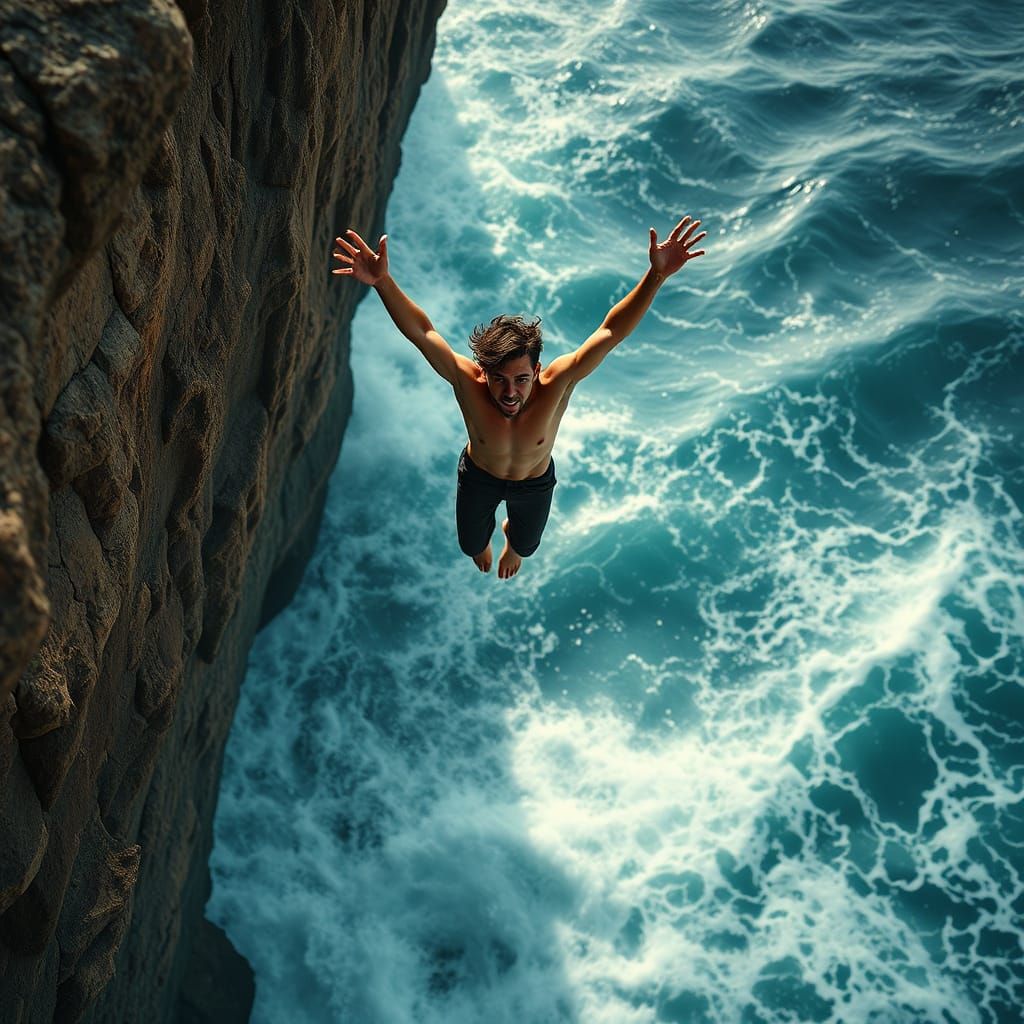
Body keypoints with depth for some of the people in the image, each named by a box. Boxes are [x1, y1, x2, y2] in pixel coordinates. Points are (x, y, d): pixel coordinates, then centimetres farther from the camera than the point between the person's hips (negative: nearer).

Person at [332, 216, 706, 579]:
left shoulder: (556, 385, -42)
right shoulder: (468, 382, -42)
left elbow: (610, 332, -48)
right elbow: (420, 331, -46)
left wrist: (656, 275, -59)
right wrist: (382, 282, -62)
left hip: (534, 483, 1)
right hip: (479, 477, 0)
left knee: (525, 545, 31)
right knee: (470, 545, 29)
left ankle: (512, 541, 70)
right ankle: (483, 537, 68)